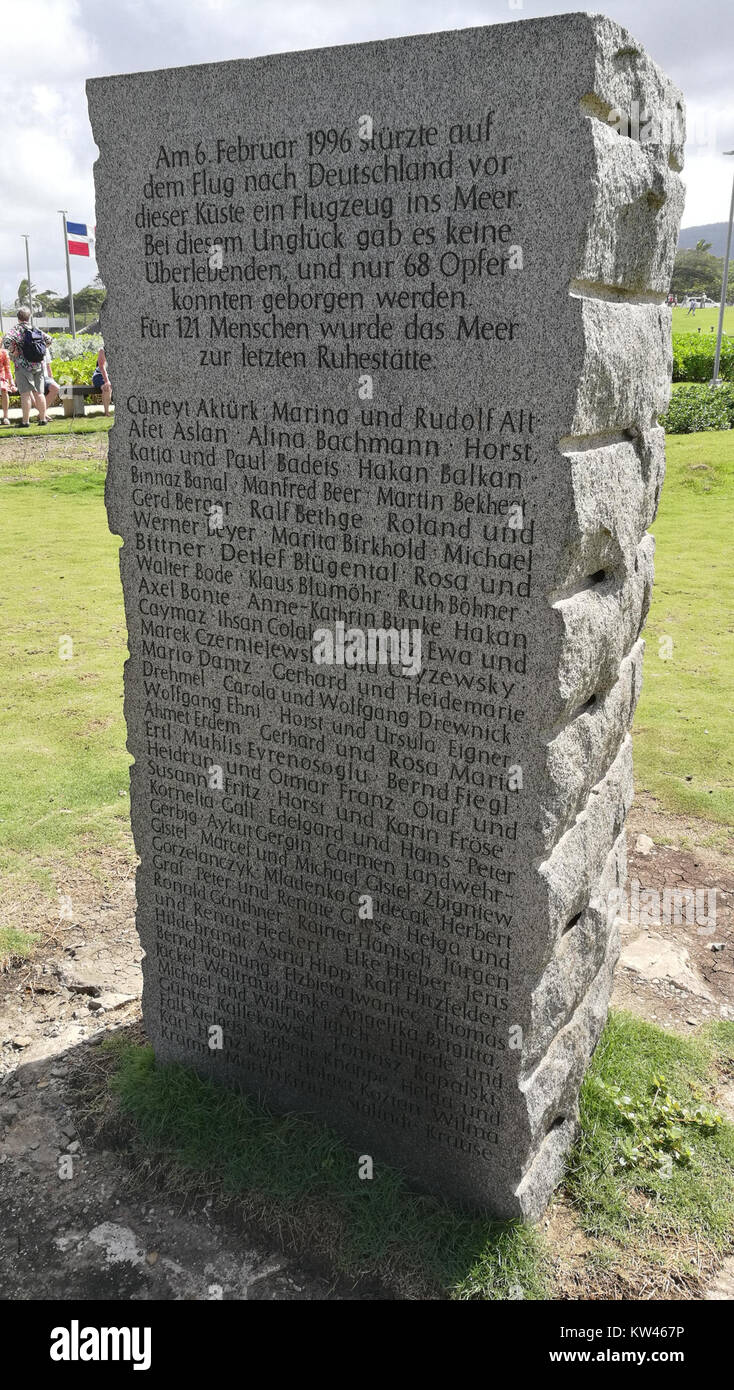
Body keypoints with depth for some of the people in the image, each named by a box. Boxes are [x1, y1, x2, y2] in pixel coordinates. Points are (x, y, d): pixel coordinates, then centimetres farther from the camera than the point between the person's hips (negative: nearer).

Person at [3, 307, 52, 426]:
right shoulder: (36, 330, 10)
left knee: (25, 393, -4)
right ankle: (43, 419, 11)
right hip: (38, 365, 5)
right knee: (39, 393, 9)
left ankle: (25, 421, -5)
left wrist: (13, 352, -10)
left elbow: (8, 340, -23)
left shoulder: (17, 329, -7)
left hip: (23, 366, -5)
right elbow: (48, 340, 20)